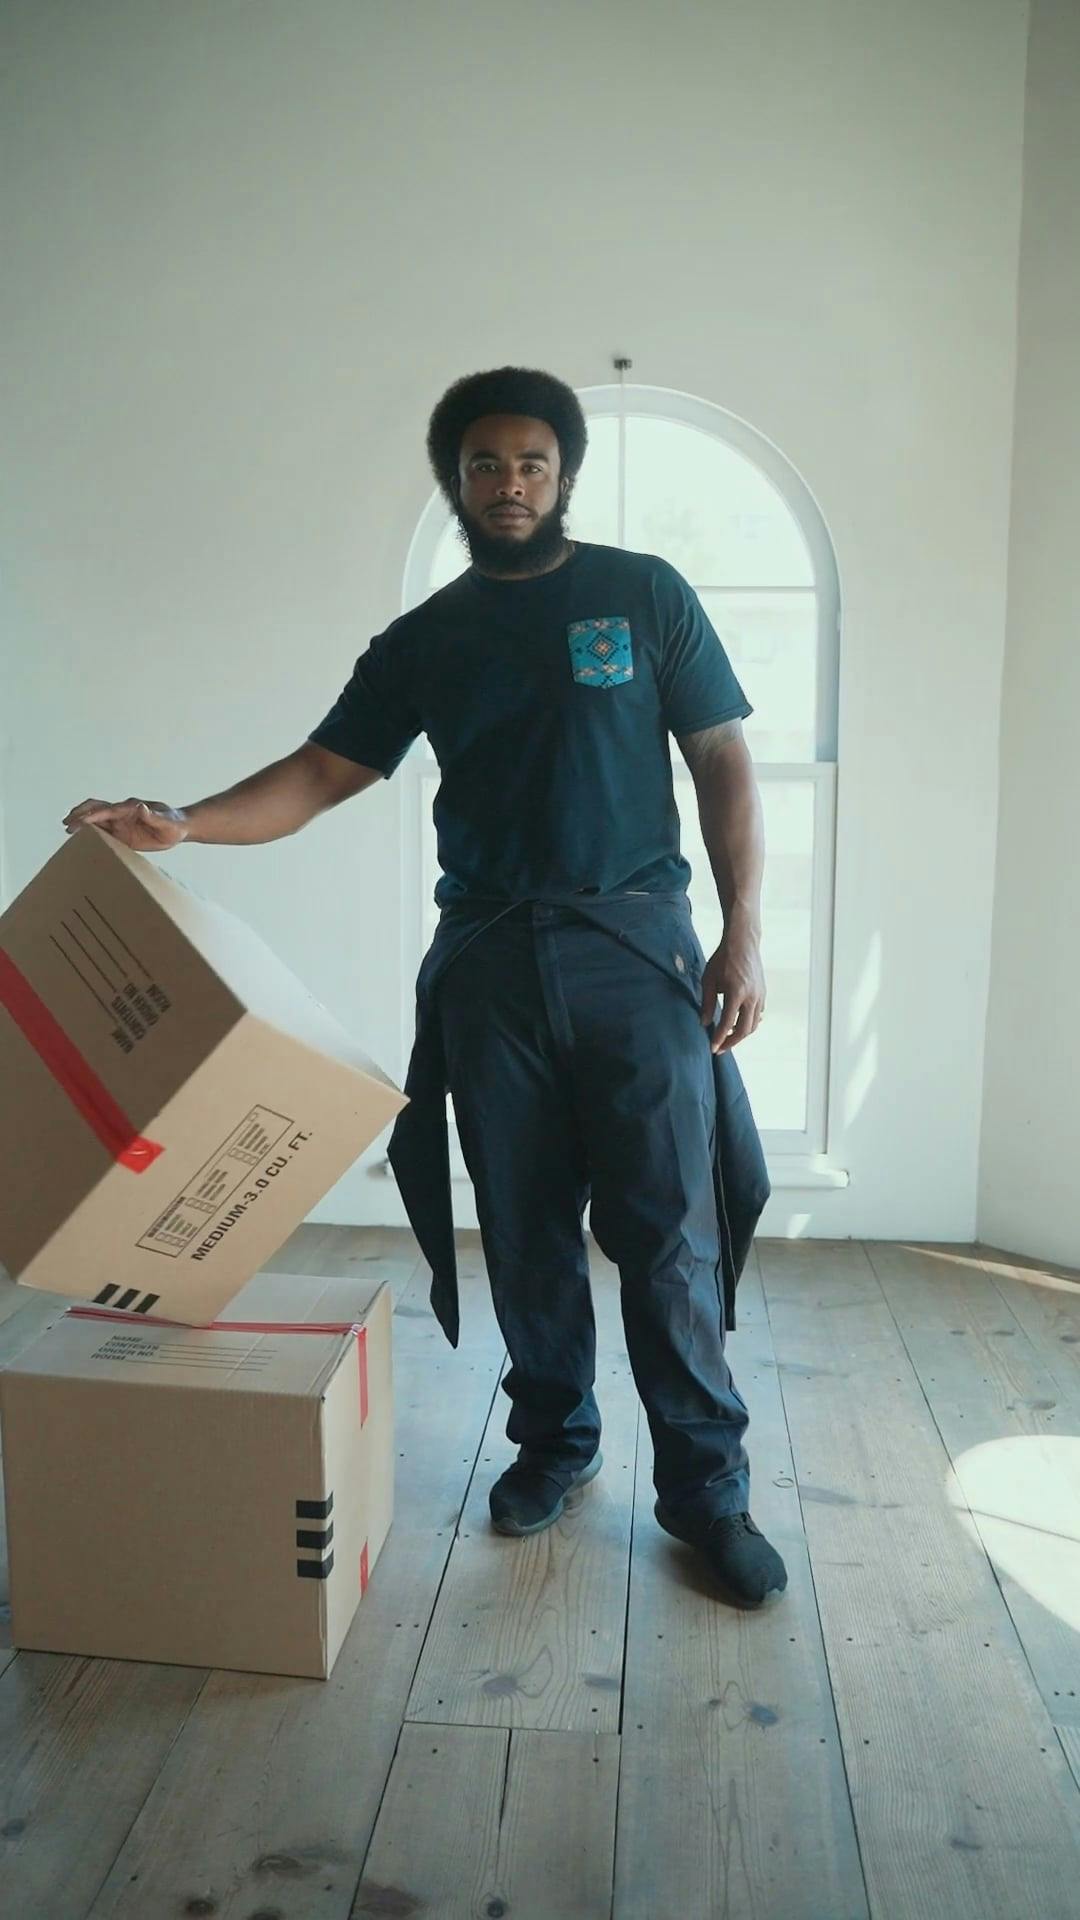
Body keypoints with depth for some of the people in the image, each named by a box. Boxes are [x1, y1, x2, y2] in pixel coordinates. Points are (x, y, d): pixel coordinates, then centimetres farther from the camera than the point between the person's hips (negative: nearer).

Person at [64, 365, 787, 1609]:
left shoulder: (645, 595, 5)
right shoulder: (423, 641, 10)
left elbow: (722, 763, 3)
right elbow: (321, 773, 5)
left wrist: (744, 932, -5)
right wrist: (180, 825, -12)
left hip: (635, 948, -2)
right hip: (487, 959, 3)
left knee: (670, 1233, -2)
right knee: (523, 1227, 9)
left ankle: (706, 1488, 13)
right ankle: (554, 1440, 29)